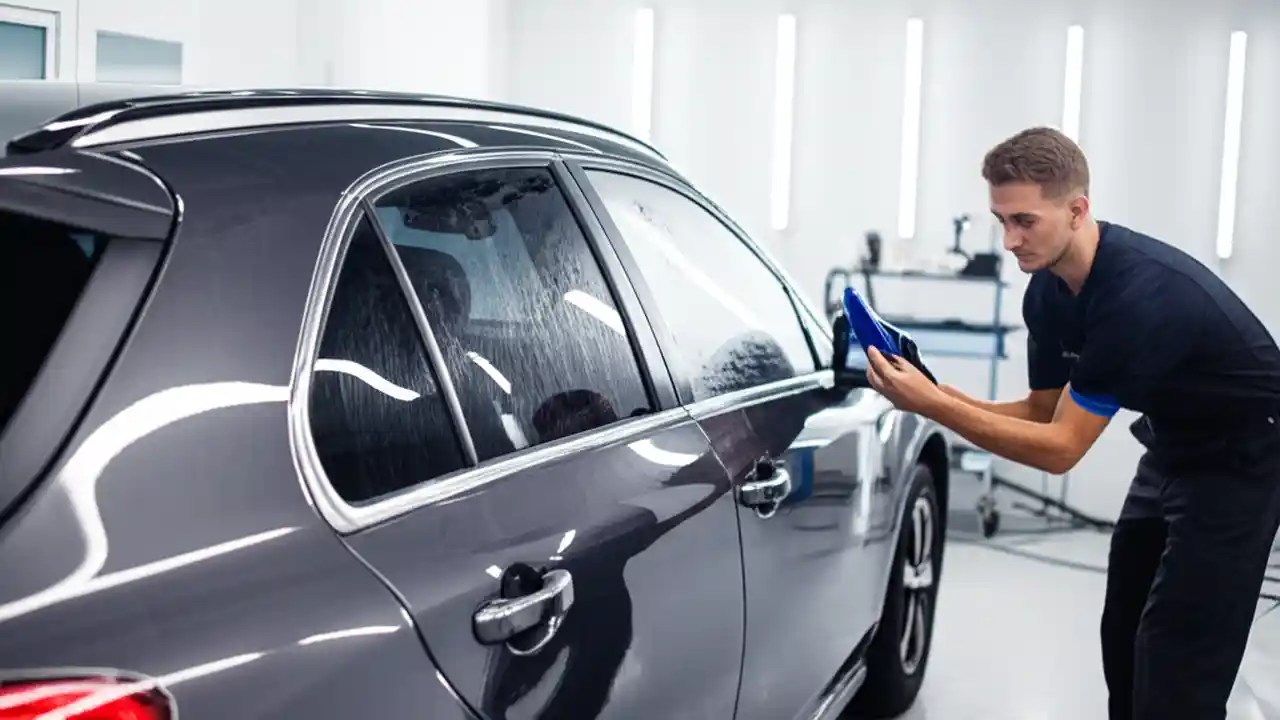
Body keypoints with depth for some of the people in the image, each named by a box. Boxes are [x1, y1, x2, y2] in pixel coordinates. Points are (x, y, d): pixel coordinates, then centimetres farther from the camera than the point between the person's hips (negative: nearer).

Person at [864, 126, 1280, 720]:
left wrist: (933, 405, -34)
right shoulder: (1046, 290, -8)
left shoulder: (1141, 295, -34)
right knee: (1123, 644, 11)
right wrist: (941, 397, -14)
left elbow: (1061, 448, -30)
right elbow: (1044, 412, 1)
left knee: (1177, 669, -9)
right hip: (1173, 445, 8)